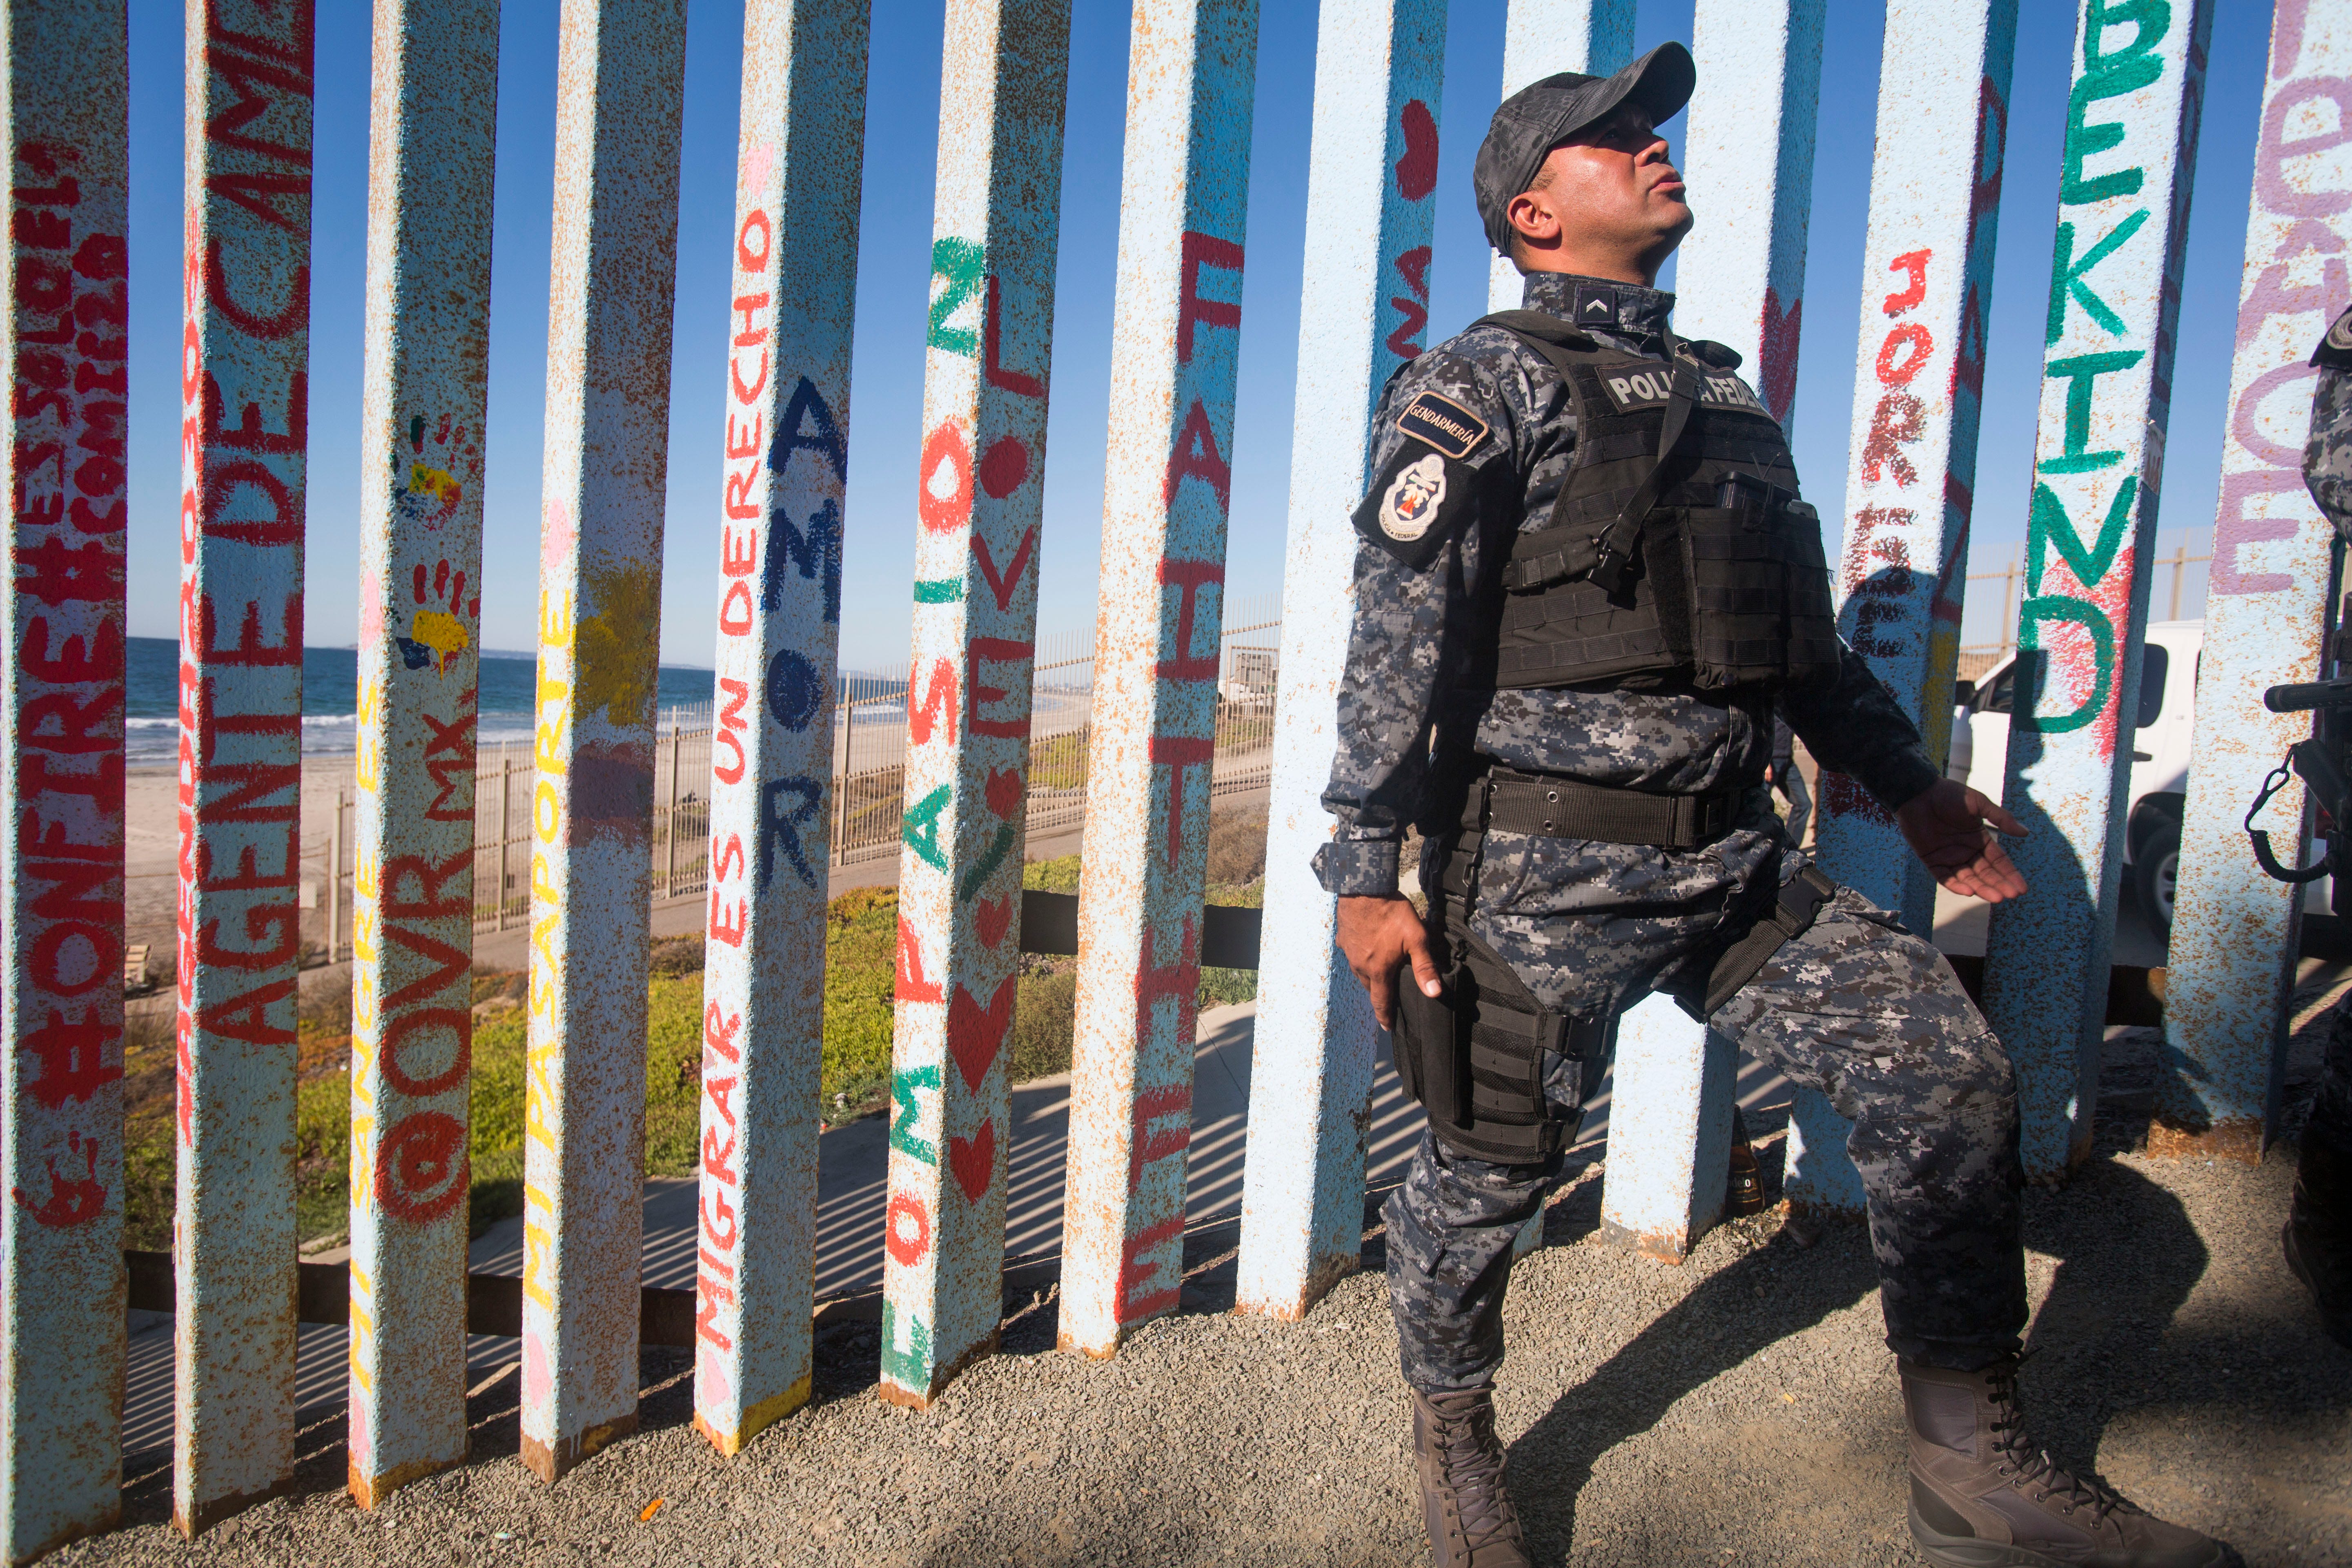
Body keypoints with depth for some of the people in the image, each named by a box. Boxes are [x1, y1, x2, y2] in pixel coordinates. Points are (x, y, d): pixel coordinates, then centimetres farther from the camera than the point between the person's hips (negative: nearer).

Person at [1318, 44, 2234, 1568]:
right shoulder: (1480, 384, -4)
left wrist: (1911, 784, 25)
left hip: (1736, 861, 7)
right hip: (1547, 876, -6)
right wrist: (1366, 871, -16)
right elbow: (1397, 639, -12)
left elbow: (1802, 629, 25)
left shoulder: (1726, 396, 19)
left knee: (1949, 1066, -1)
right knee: (1490, 1170, 6)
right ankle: (1456, 1440, 34)